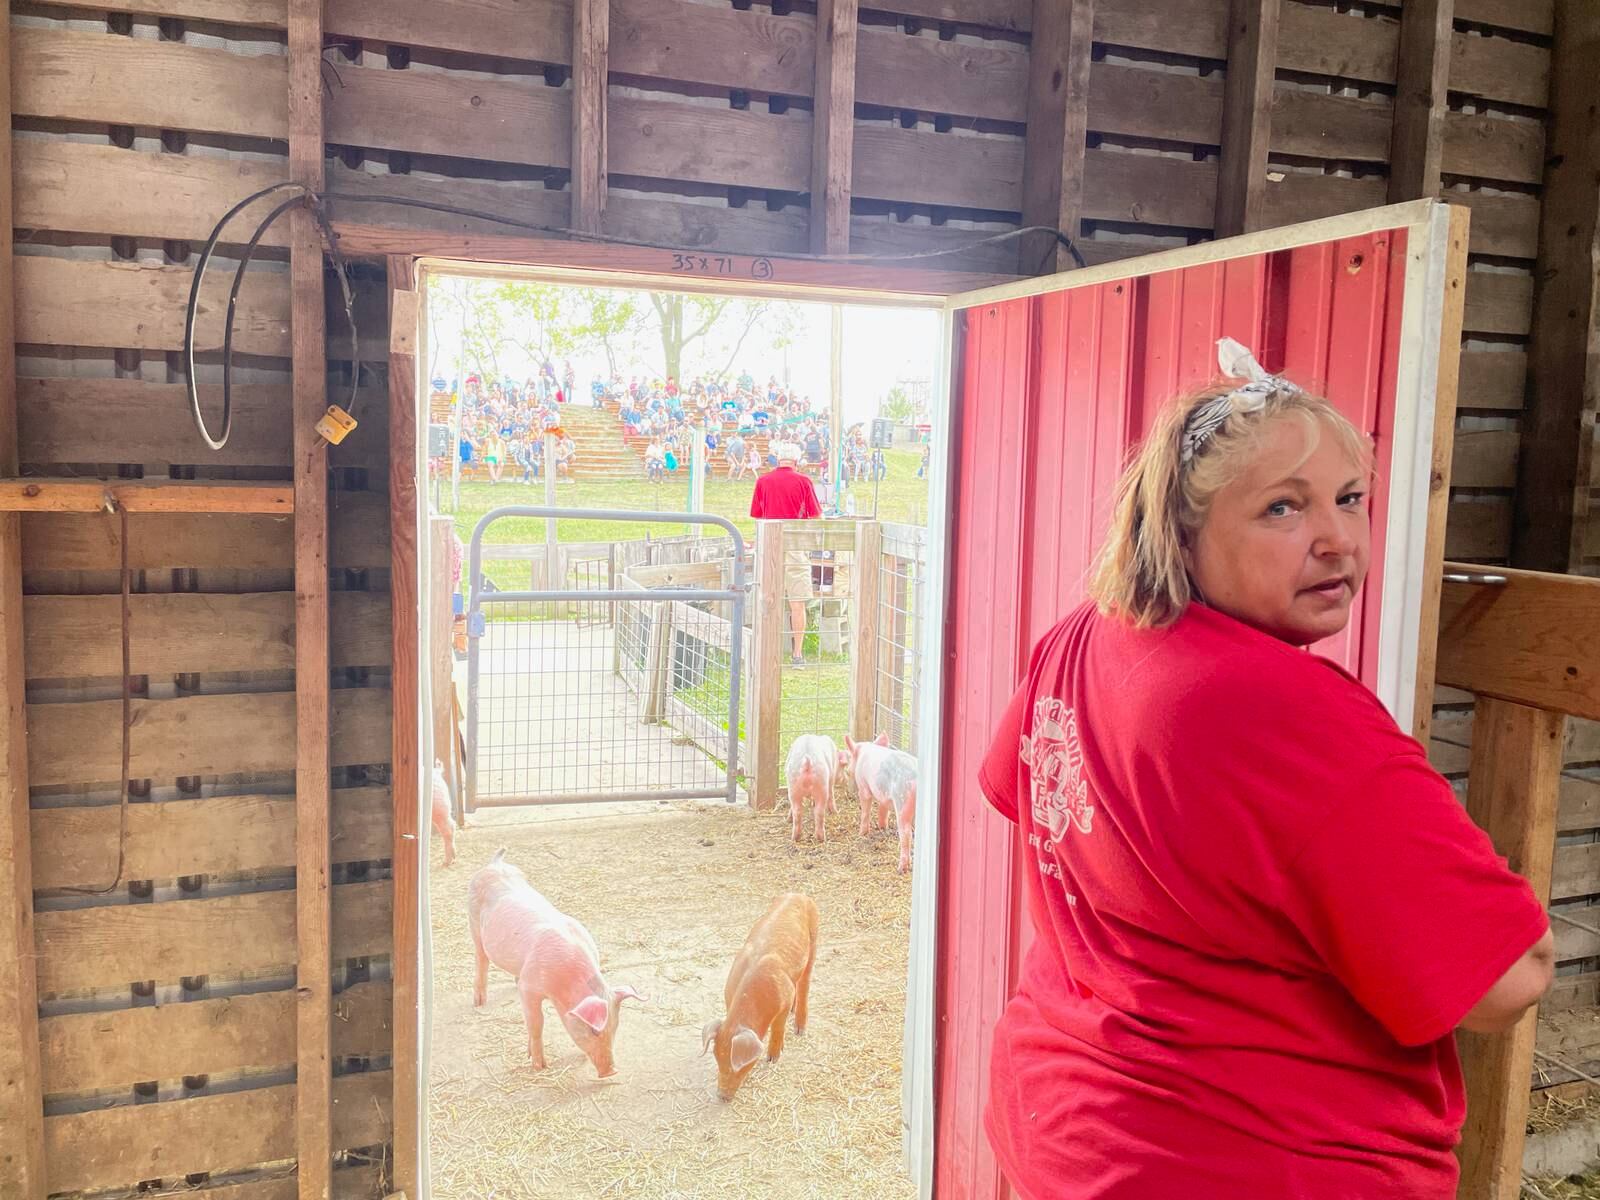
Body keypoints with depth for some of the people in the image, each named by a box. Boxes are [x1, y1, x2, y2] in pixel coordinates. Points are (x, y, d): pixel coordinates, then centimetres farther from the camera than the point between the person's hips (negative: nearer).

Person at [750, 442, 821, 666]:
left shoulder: (762, 481, 3)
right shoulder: (803, 482, -3)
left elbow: (756, 517, 11)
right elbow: (816, 517, 1)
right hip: (796, 547, -2)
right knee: (797, 604, 2)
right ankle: (797, 654, 3)